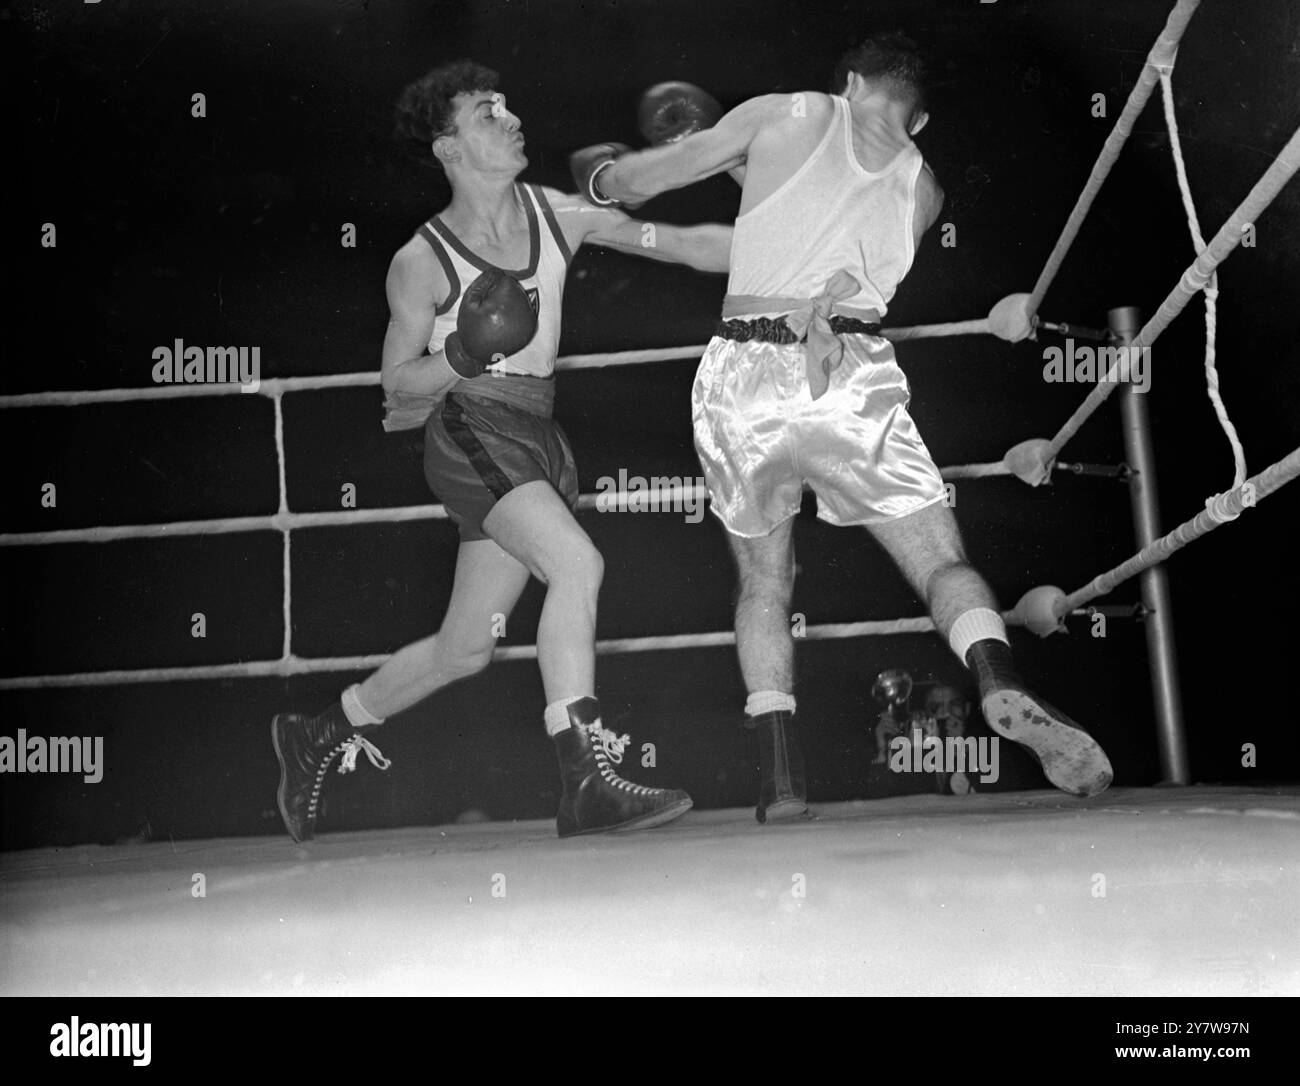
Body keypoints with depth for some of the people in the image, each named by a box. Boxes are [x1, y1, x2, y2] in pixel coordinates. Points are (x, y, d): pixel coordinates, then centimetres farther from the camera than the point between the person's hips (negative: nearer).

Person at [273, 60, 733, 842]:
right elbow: (397, 381, 2)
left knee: (465, 648, 8)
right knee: (577, 562, -28)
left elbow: (682, 244, 4)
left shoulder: (559, 215, 7)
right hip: (470, 428, -6)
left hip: (536, 434, 6)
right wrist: (462, 359, -18)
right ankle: (587, 781, -27)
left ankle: (317, 735, 27)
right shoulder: (422, 263, -5)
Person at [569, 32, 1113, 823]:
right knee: (943, 560, 3)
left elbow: (631, 180, 13)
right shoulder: (921, 186, 20)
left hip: (740, 373, 1)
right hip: (849, 378, 0)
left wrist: (600, 172, 35)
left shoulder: (786, 115, 14)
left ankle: (783, 773, 4)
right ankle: (1000, 682, -27)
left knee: (764, 584, 15)